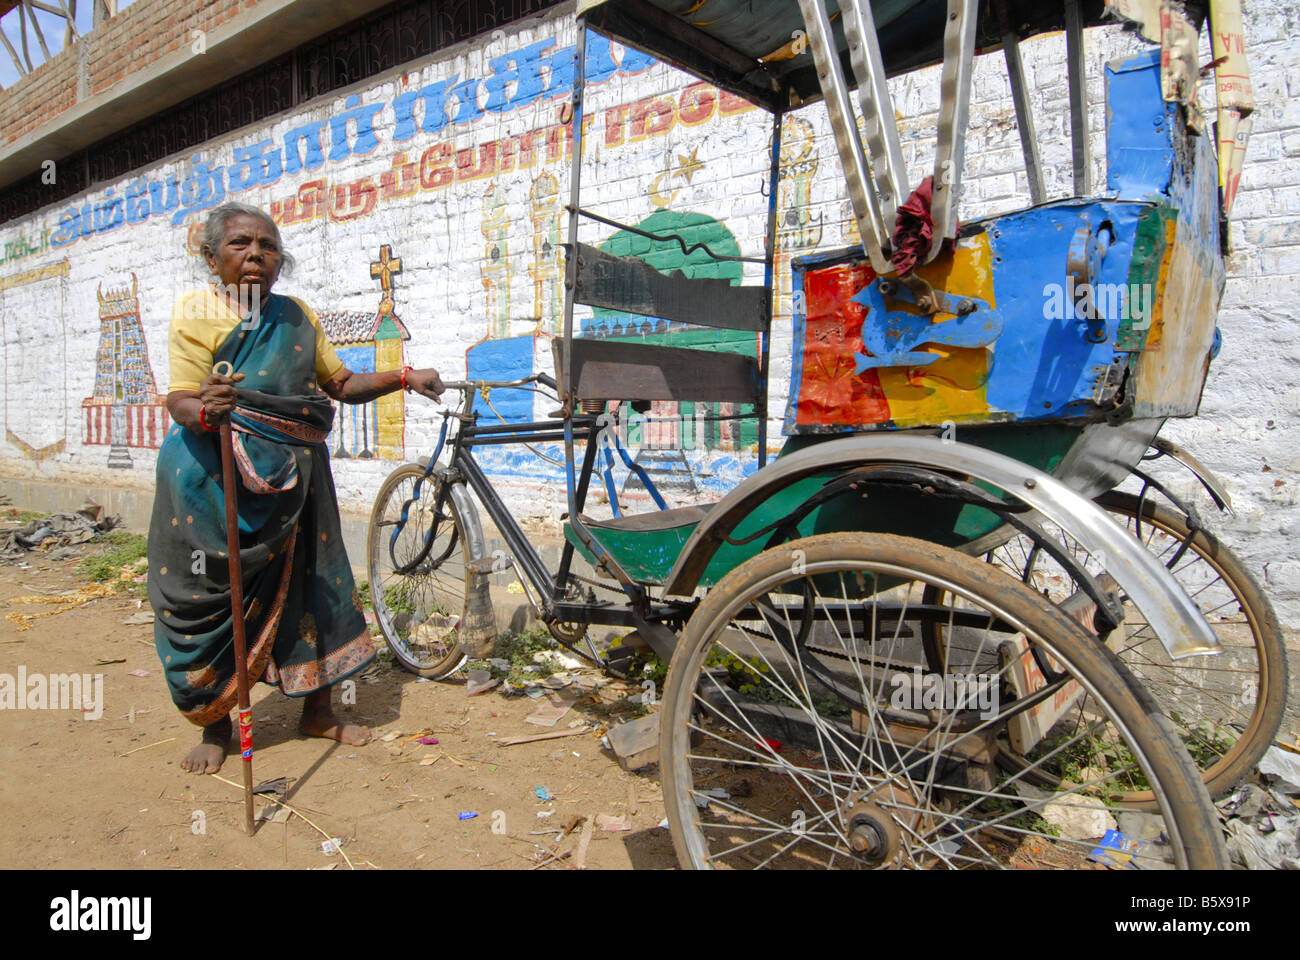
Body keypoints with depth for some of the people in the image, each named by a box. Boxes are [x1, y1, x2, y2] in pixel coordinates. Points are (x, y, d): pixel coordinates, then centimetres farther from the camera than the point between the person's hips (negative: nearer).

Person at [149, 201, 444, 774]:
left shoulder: (296, 316, 12)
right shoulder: (195, 313, -2)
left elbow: (343, 384, 15)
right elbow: (181, 402, -12)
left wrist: (404, 378, 2)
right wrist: (206, 411, -35)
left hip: (292, 474, 4)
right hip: (215, 477, -4)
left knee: (310, 583, 6)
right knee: (213, 592, 0)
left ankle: (317, 710, 24)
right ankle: (215, 724, 20)